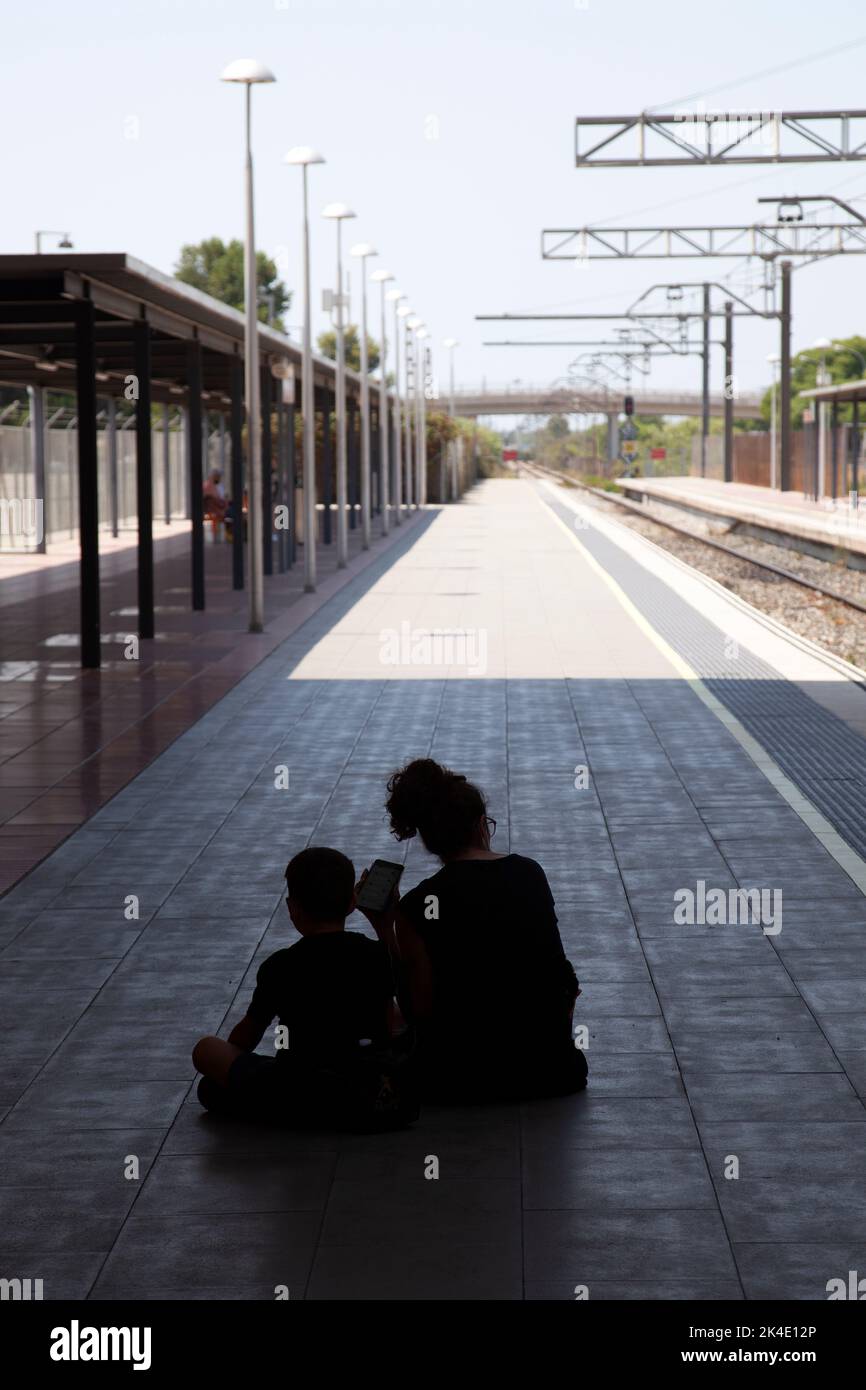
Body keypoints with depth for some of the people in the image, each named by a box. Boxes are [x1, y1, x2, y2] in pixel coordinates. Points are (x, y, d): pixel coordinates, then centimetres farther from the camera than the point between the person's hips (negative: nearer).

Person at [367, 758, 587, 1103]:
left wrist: (385, 931, -2)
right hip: (551, 1068, 2)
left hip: (462, 1080, -2)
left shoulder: (418, 907, -11)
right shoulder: (531, 873, 0)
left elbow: (420, 1012, -7)